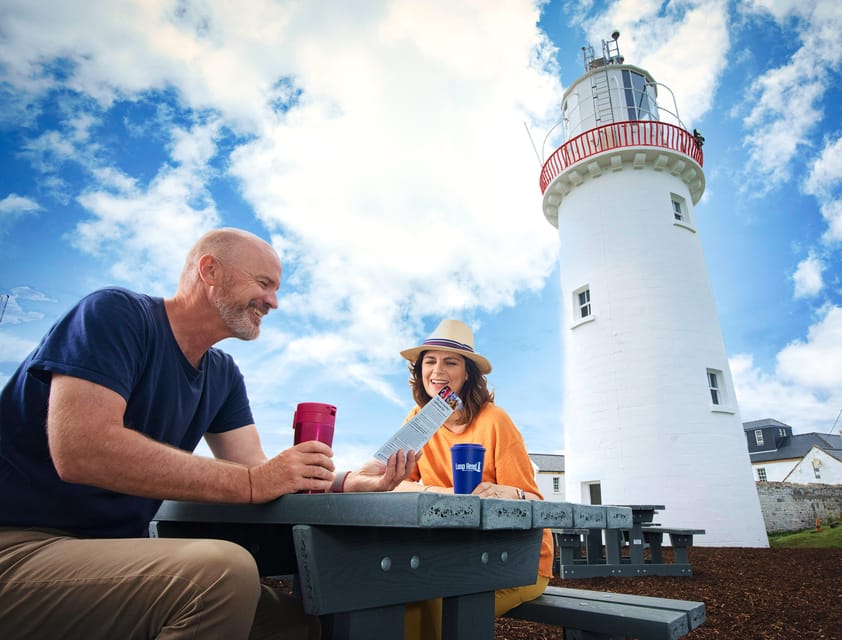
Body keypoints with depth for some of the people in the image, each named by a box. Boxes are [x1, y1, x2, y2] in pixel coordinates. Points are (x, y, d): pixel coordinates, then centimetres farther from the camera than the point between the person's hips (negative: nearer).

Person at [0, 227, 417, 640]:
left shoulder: (223, 376, 7)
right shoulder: (115, 314, -14)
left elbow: (256, 471, 2)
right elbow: (80, 451, -28)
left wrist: (347, 481, -15)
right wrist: (252, 483, -29)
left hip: (117, 552, 7)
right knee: (222, 570, -31)